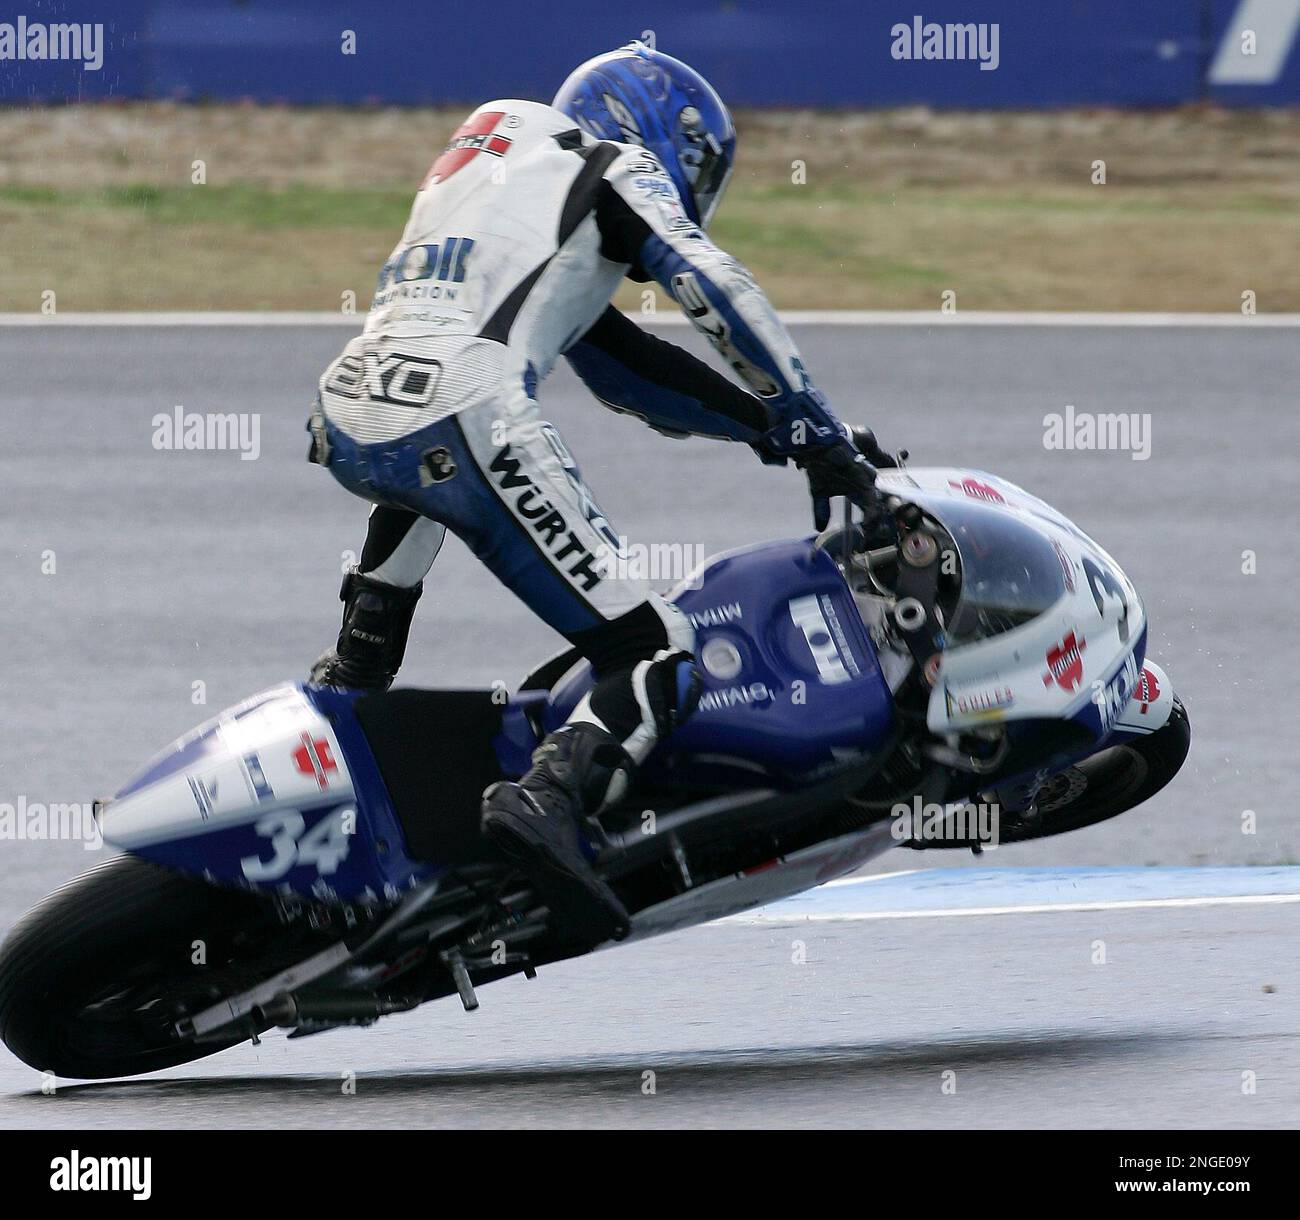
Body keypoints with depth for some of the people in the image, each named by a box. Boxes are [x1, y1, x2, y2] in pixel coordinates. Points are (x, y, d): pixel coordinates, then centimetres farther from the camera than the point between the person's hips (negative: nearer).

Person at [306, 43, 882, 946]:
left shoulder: (489, 163, 37)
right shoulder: (614, 168, 16)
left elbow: (622, 367, 35)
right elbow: (724, 296, 2)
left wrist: (775, 430, 31)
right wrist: (825, 443, 5)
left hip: (346, 430, 7)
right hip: (470, 417, -7)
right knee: (659, 659, -7)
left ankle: (355, 672, 34)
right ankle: (551, 798, -33)